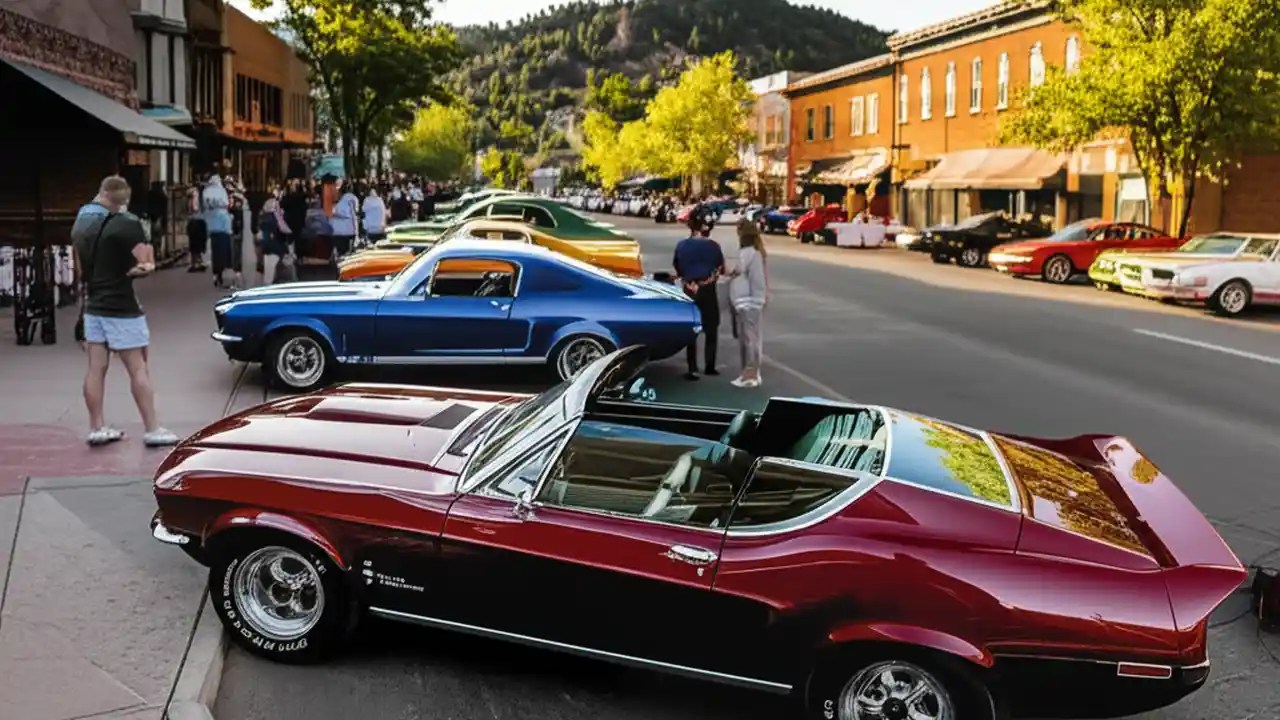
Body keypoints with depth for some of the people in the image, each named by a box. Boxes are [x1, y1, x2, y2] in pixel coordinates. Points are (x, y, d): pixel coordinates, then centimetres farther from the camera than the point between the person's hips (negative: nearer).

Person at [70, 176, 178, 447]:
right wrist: (139, 267, 2)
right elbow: (146, 264, -15)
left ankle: (97, 428, 14)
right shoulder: (127, 223, -15)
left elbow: (81, 269, 16)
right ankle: (152, 430, 0)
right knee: (138, 369, -2)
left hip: (93, 306, 7)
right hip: (121, 307, -7)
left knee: (96, 368, 9)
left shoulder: (80, 224, 9)